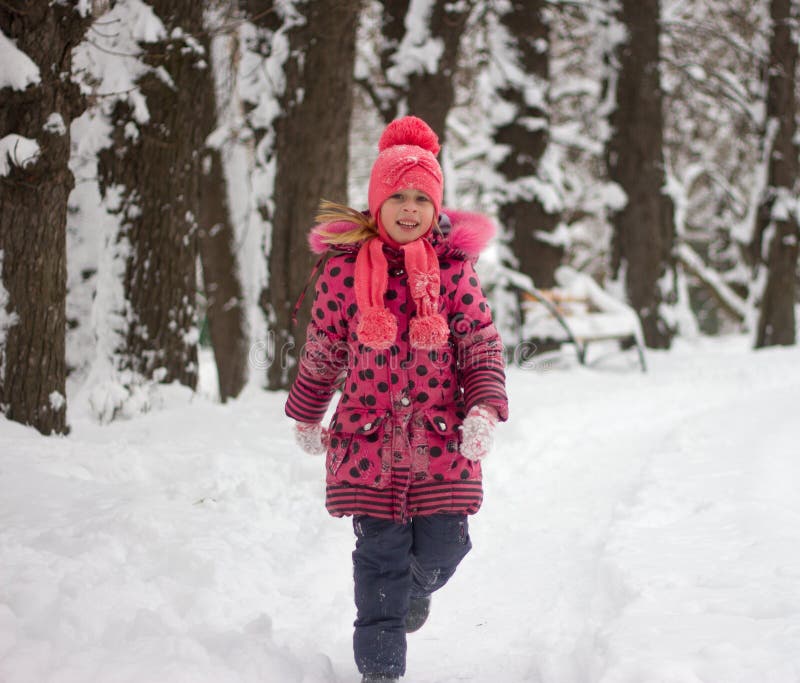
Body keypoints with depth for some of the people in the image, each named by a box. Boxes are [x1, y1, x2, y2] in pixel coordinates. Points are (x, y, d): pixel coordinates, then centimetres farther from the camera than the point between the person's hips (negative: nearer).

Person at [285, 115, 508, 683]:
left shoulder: (454, 268, -1)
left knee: (442, 546, 2)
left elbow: (482, 346, 1)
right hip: (368, 437, -1)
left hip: (442, 438, 1)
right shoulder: (345, 268, -2)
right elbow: (321, 353, 9)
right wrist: (306, 418, 18)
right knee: (381, 553, 0)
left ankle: (417, 589, 39)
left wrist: (484, 410, -14)